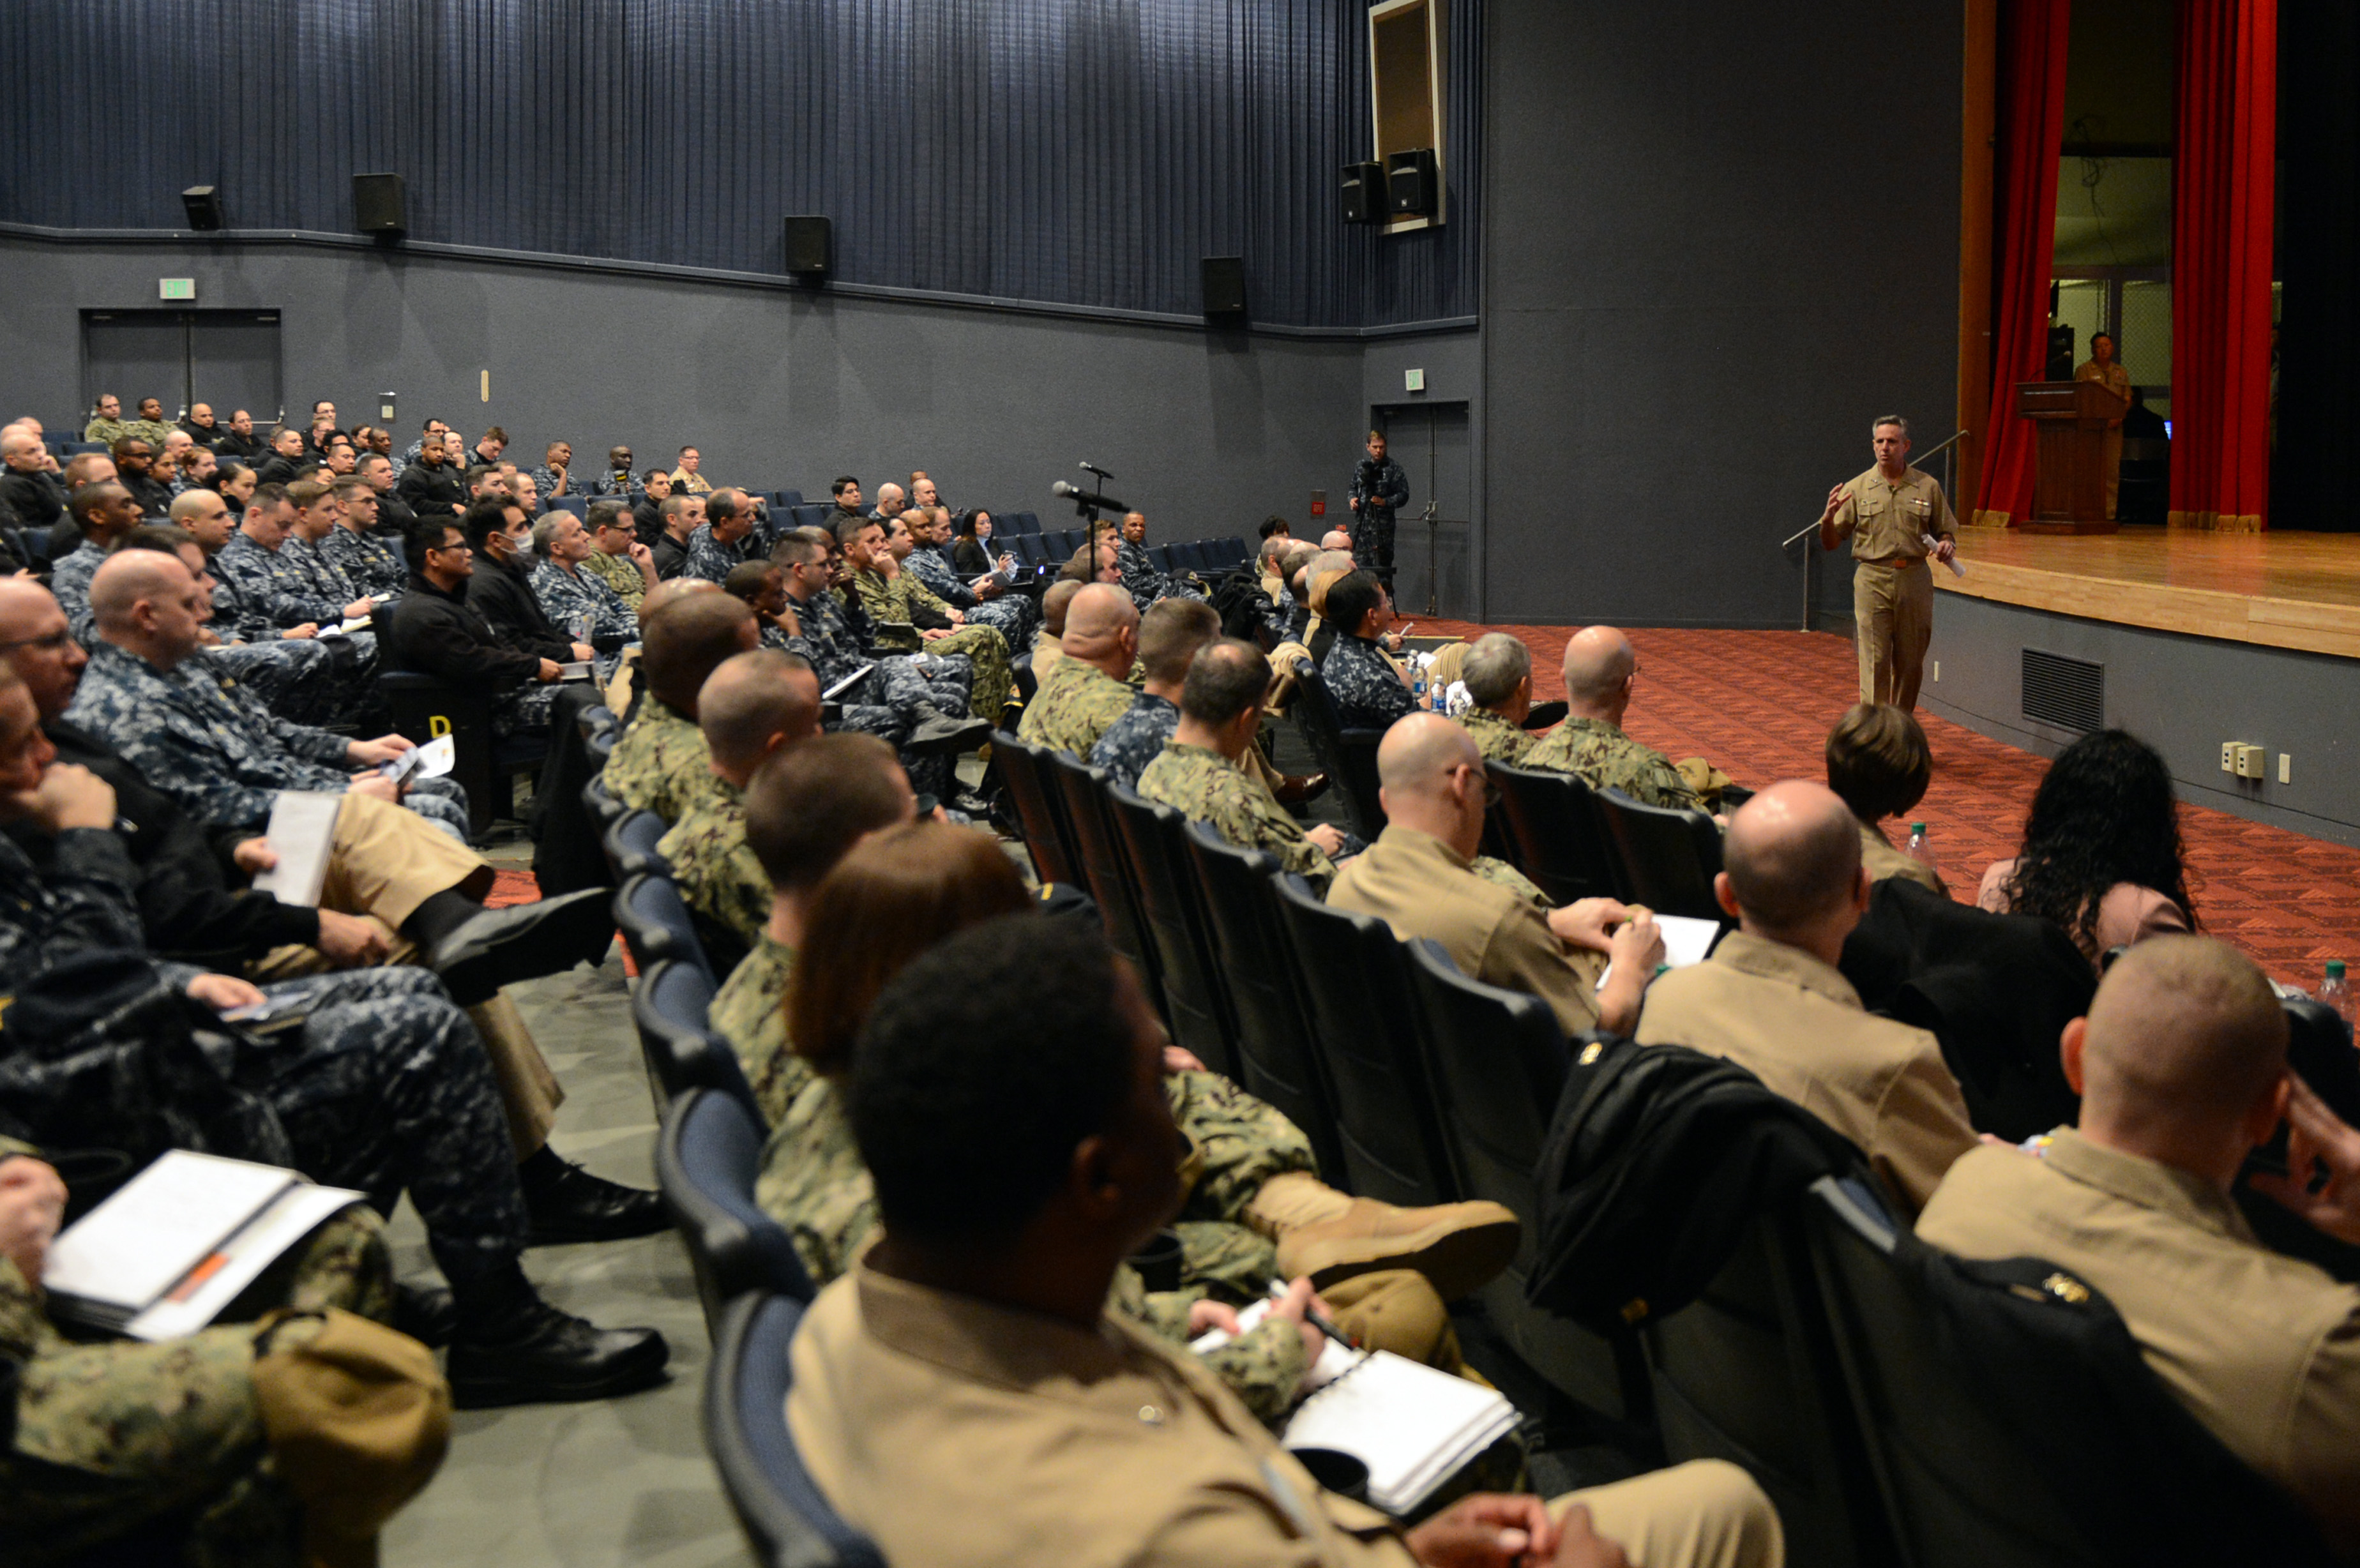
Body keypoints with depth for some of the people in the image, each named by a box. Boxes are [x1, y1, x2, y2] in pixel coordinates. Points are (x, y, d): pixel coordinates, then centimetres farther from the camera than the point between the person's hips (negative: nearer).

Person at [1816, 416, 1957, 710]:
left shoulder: (1928, 487, 6)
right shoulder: (1856, 489, 3)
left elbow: (1946, 530, 14)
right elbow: (1830, 543, 2)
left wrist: (1947, 544, -10)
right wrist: (1828, 518, -19)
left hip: (1915, 579, 2)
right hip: (1873, 582, -2)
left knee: (1910, 664, 7)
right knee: (1874, 662, -7)